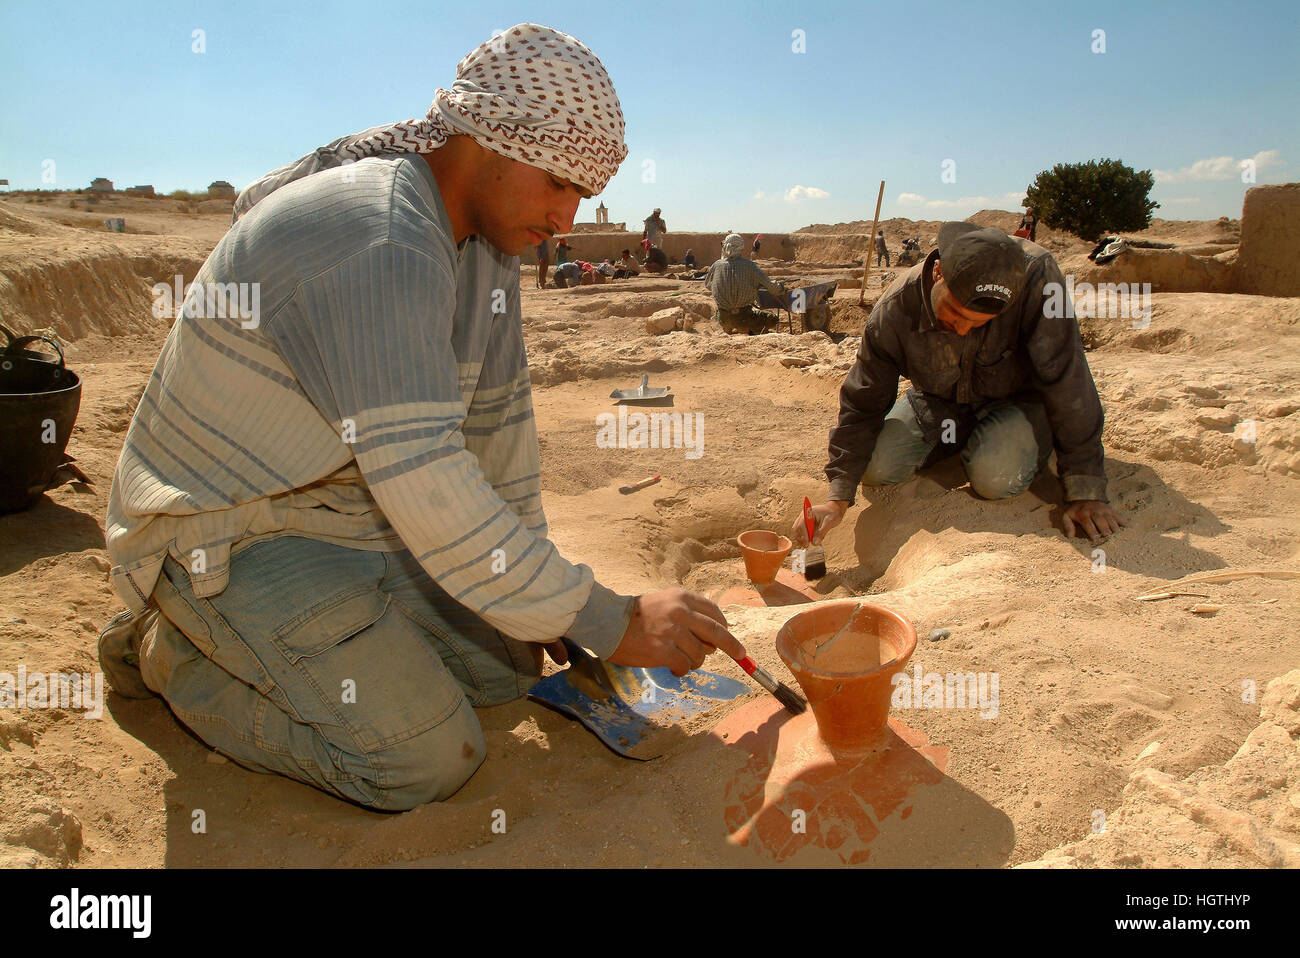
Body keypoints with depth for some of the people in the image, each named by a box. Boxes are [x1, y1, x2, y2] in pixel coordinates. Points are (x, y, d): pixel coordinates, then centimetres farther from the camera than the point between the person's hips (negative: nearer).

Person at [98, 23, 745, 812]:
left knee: (509, 664, 6)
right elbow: (426, 486, -35)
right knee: (426, 763, -16)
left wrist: (542, 604, 7)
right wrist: (607, 622, -28)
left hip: (354, 518, 9)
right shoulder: (378, 241, -29)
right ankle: (172, 650, 4)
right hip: (231, 533, -9)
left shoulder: (489, 239, 2)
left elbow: (500, 415, 6)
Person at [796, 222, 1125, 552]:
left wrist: (1085, 492, -29)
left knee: (996, 477, -30)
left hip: (1017, 398, -2)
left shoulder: (1036, 278, -35)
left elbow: (1068, 384, -30)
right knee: (873, 467, -14)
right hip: (938, 401, 3)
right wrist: (838, 499, -25)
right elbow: (862, 404, -19)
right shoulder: (895, 311, -27)